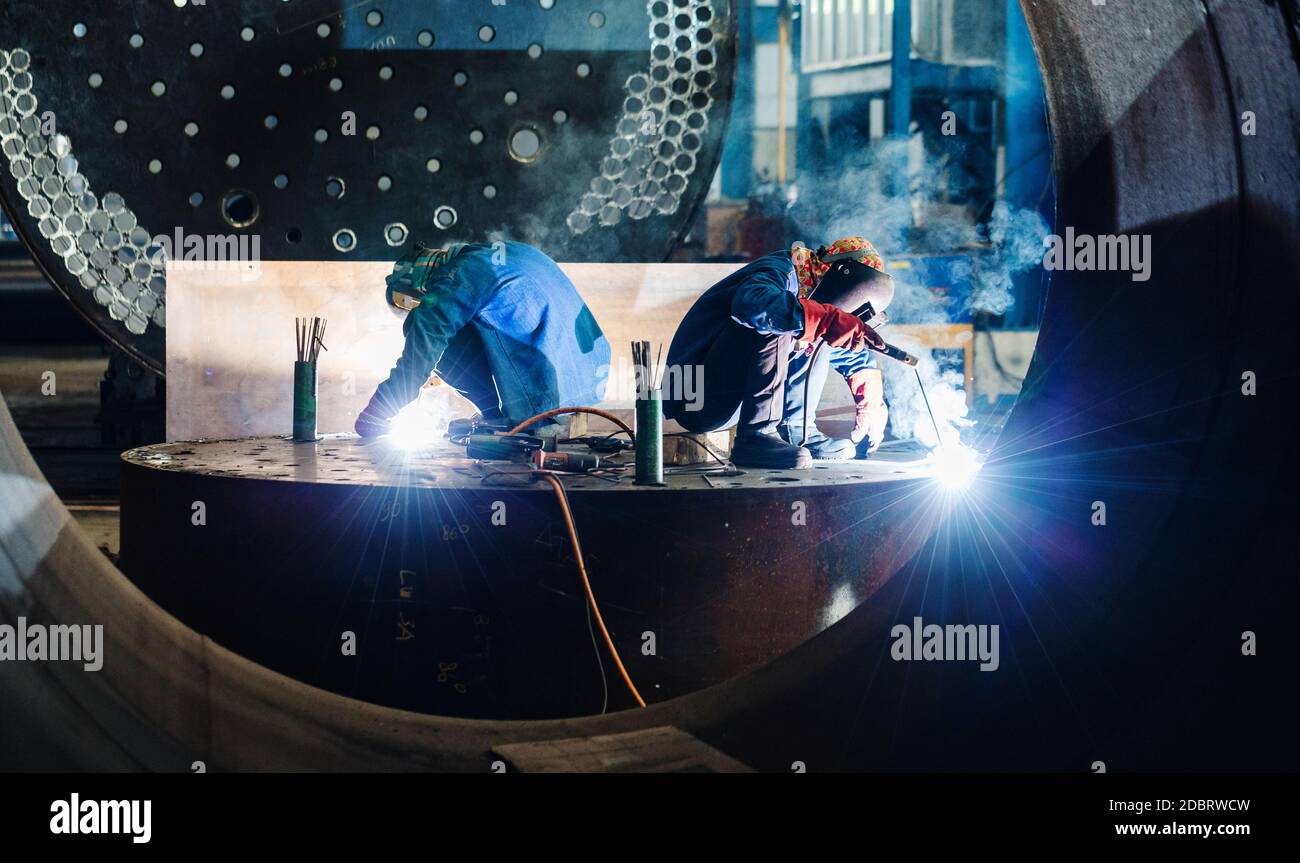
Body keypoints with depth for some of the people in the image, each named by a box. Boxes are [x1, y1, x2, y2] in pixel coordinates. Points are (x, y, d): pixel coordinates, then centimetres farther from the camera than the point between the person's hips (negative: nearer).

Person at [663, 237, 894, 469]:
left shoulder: (813, 293, 12)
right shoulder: (780, 273, -14)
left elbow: (857, 358, 25)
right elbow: (751, 303, -40)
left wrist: (871, 410, 12)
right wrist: (830, 320, -42)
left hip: (735, 403, 9)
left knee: (818, 339, 12)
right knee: (775, 320, -26)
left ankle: (797, 432, 2)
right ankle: (755, 436, -27)